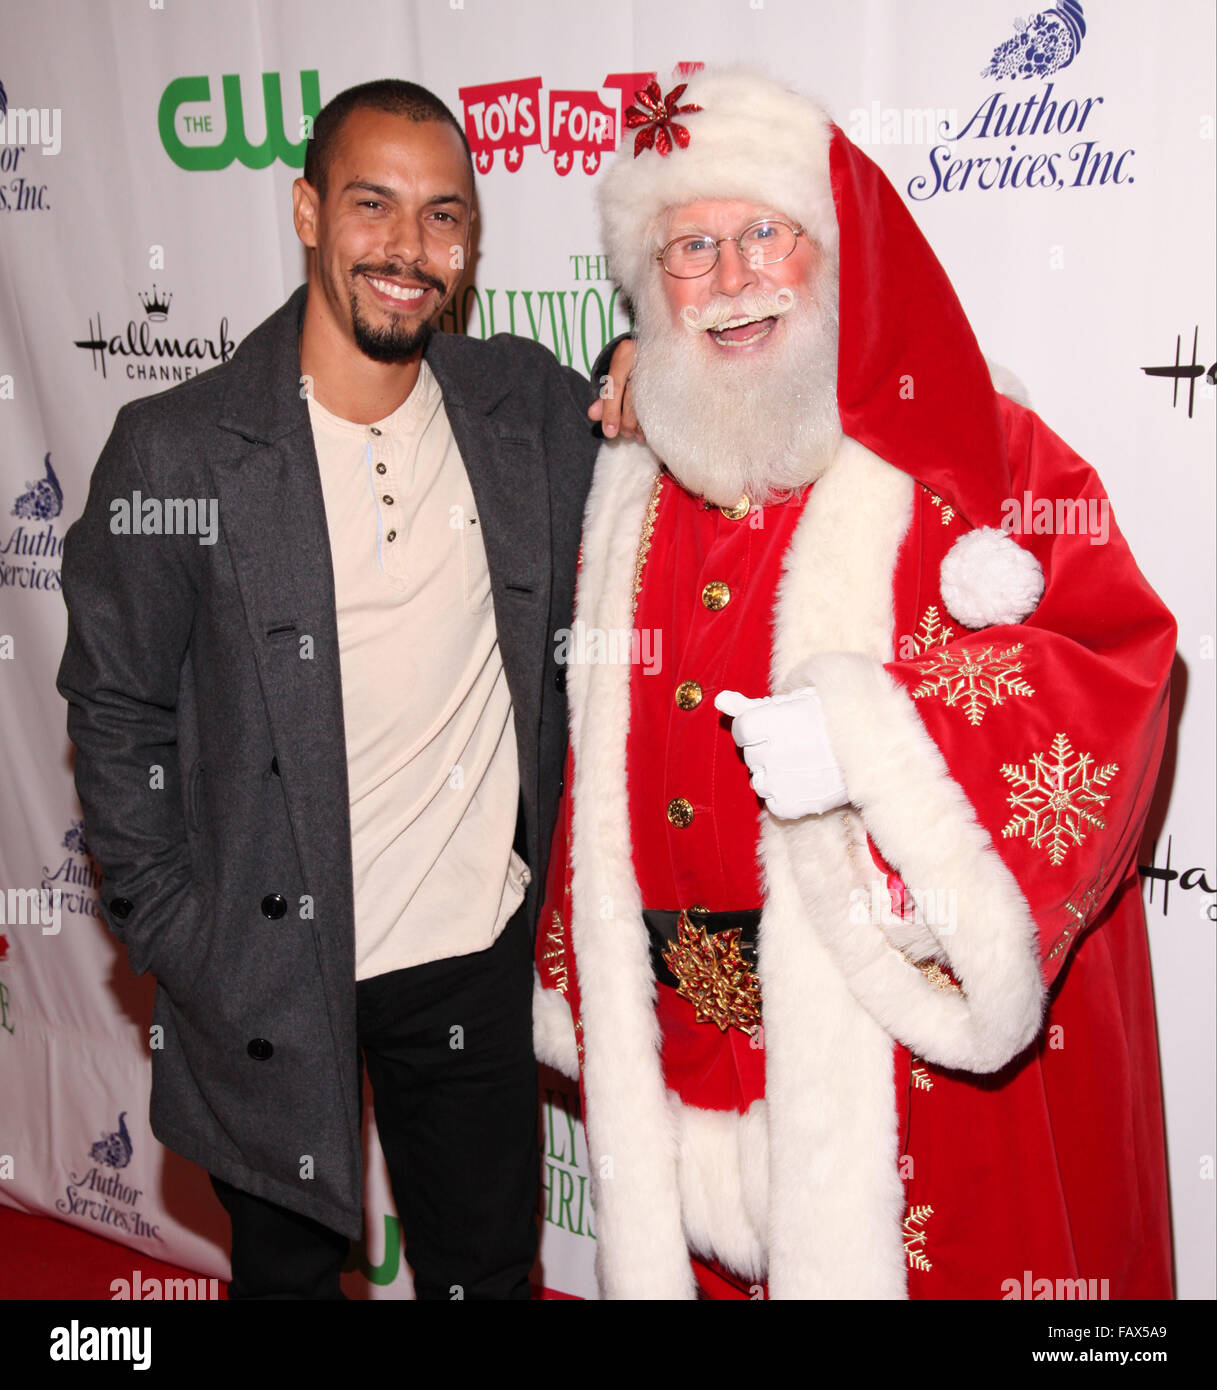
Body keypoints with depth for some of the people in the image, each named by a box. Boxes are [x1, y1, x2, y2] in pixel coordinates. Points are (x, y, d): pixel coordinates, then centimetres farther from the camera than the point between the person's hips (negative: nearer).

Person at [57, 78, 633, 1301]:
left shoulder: (527, 407, -2)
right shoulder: (176, 449, -10)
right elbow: (117, 715, -3)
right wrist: (179, 947, -5)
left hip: (477, 956, 2)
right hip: (269, 977, -1)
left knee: (487, 1270, 20)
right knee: (287, 1268, 22)